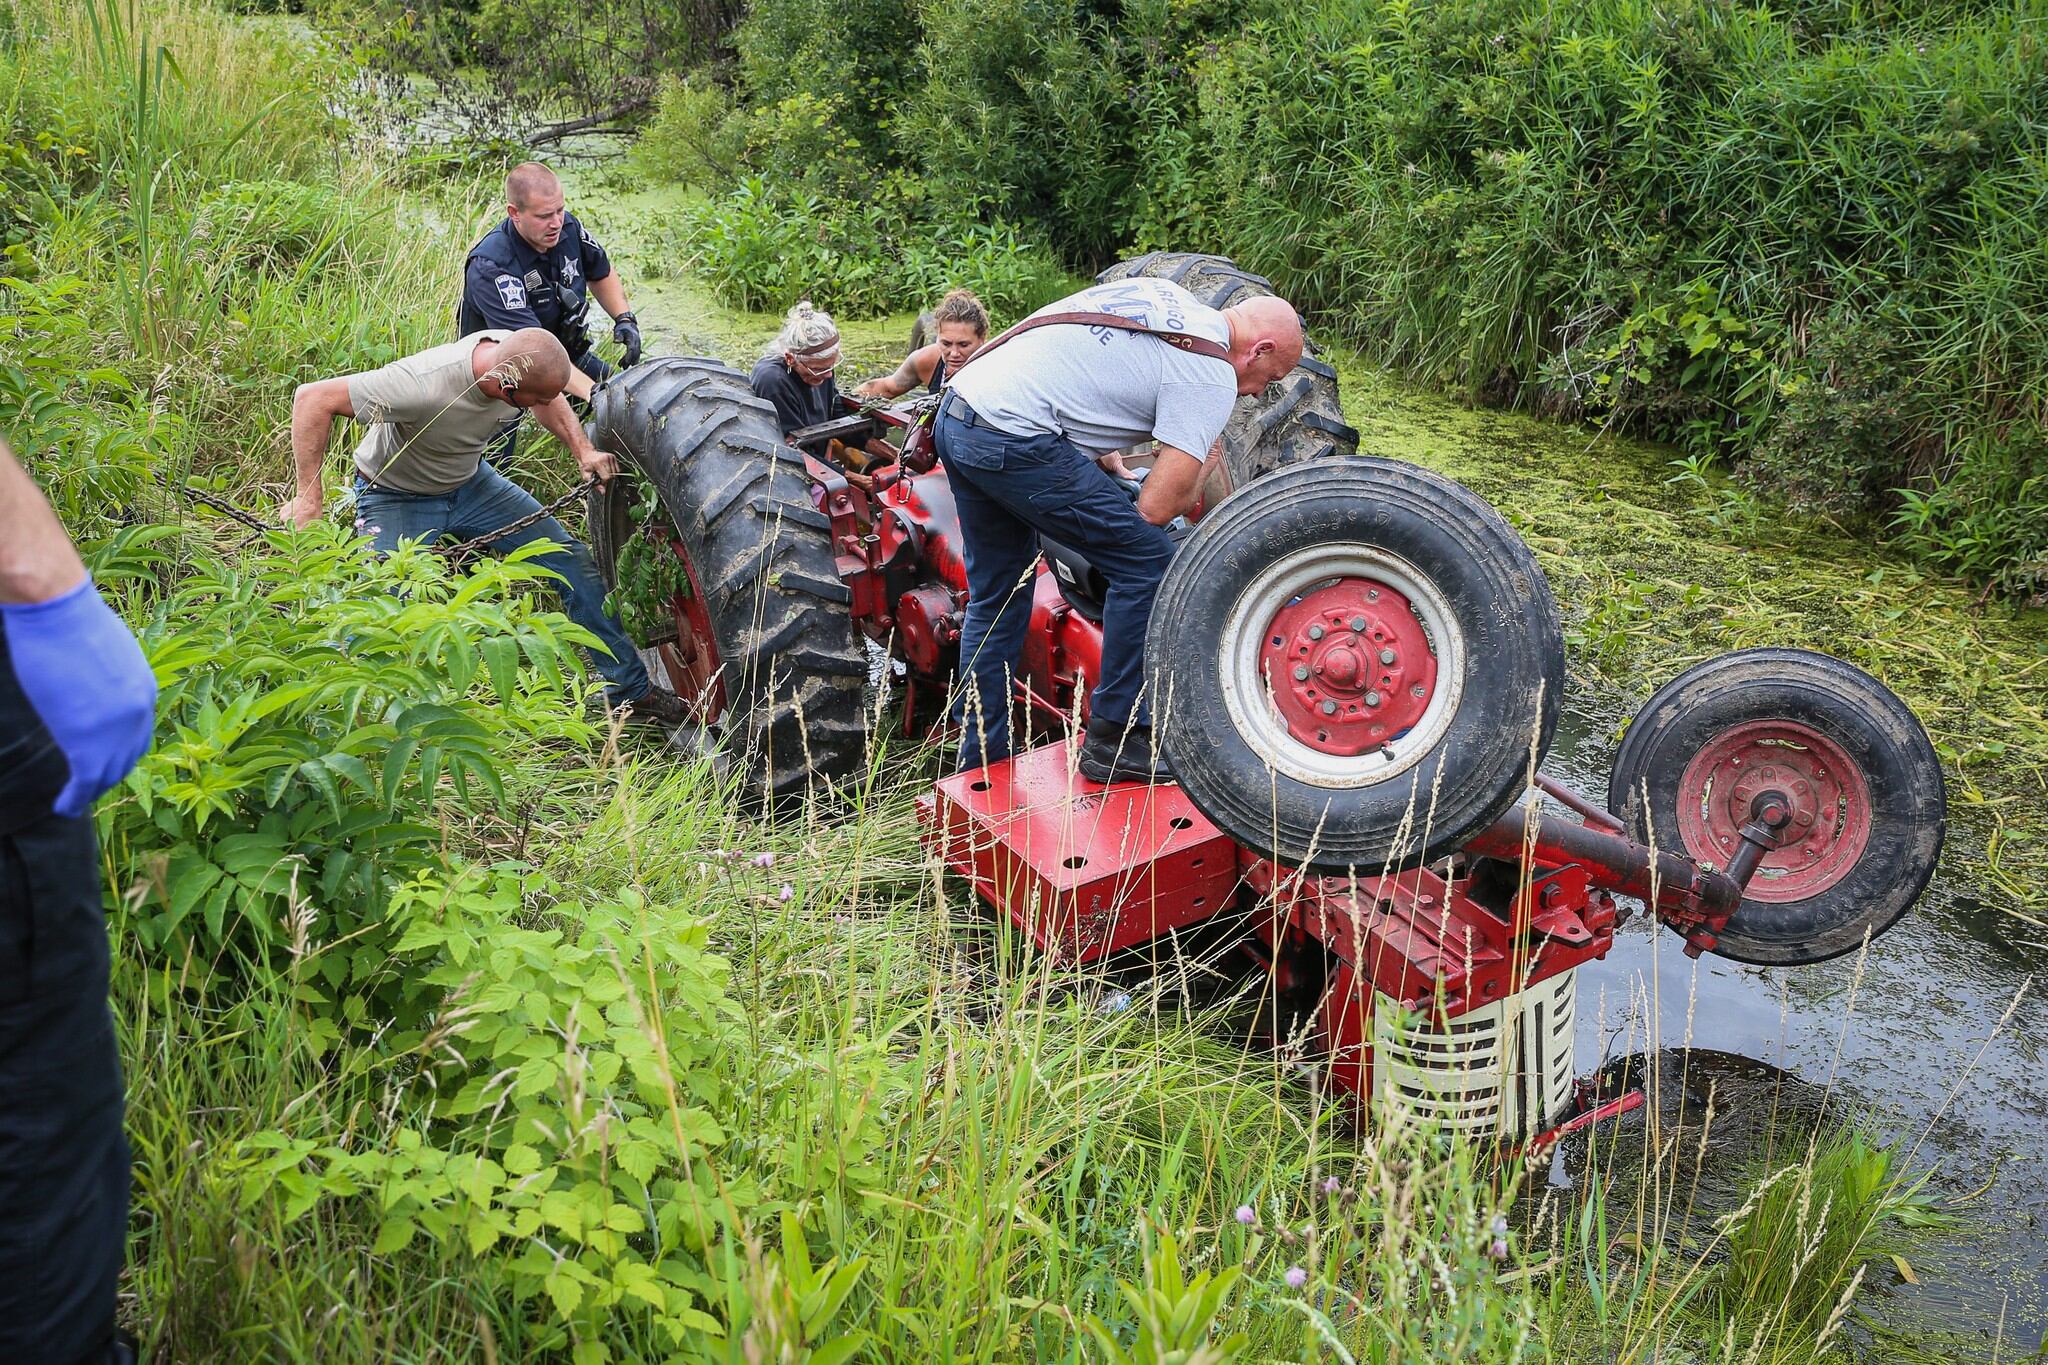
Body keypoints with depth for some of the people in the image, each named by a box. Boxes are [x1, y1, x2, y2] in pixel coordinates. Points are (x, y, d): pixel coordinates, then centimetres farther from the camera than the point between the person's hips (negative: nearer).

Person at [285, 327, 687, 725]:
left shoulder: (516, 355, -21)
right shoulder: (423, 386, -40)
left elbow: (549, 397, 5)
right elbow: (312, 398, -33)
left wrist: (583, 450, -10)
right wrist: (309, 499, -32)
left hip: (471, 483, 6)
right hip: (395, 497, -6)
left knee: (572, 560, 0)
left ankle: (632, 690, 11)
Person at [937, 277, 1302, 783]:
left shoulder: (1163, 292, 20)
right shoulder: (1211, 375, -5)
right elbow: (1155, 509, -9)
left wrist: (1094, 452, 25)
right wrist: (1206, 462, 10)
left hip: (955, 413, 10)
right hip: (1014, 440, -10)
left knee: (995, 596, 20)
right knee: (1147, 564, -1)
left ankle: (979, 762, 27)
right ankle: (1117, 741, 7)